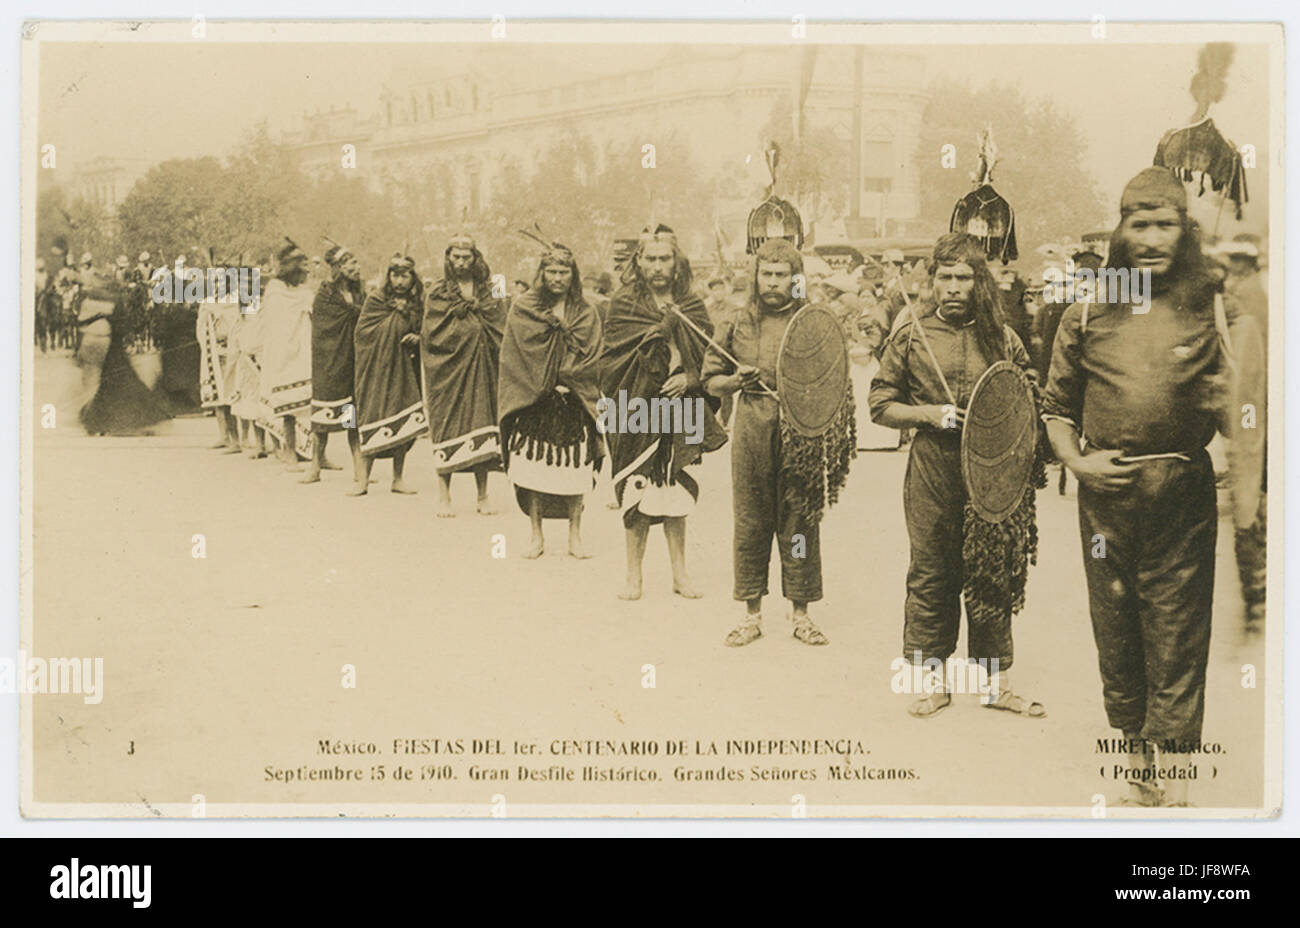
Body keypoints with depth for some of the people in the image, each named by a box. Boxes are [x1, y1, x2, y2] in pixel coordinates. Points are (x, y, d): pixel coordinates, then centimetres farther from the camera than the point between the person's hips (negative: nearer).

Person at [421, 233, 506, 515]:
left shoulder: (489, 292, 11)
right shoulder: (438, 294, 5)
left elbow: (499, 330, 0)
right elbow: (434, 333, -8)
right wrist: (475, 310, -7)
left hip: (481, 370, 2)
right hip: (449, 372, -2)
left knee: (481, 426, 0)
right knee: (447, 427, -4)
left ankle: (483, 497, 7)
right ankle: (444, 497, 2)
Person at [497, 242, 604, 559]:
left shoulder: (586, 313, 8)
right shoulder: (523, 307, 4)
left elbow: (588, 357, 1)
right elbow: (525, 352, -2)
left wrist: (564, 382, -12)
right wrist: (550, 384, -10)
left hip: (574, 402, 1)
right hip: (532, 401, -1)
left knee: (574, 471, 0)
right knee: (532, 471, -2)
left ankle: (575, 536, 10)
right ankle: (536, 536, 10)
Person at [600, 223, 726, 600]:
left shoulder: (691, 305, 8)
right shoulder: (624, 304, -1)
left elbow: (709, 357, 8)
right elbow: (616, 359, -12)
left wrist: (688, 378, -12)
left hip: (680, 411, 3)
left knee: (677, 493, 7)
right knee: (637, 496, -2)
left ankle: (679, 573, 18)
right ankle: (634, 575, 9)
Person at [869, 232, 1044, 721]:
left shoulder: (1001, 335, 4)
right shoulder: (912, 332, 1)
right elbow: (880, 403, 5)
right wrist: (927, 414, -10)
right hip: (932, 468, -1)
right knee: (930, 575, 5)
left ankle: (996, 681, 18)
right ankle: (934, 680, 17)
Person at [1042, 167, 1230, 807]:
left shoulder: (1210, 309, 5)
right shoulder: (1088, 314, 9)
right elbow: (1056, 404, 16)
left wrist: (1224, 400, -15)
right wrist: (1075, 460, 1)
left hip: (1183, 497, -2)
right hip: (1107, 493, 2)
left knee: (1176, 644, -2)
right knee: (1117, 639, 9)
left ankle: (1173, 791, 2)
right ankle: (1139, 779, 23)